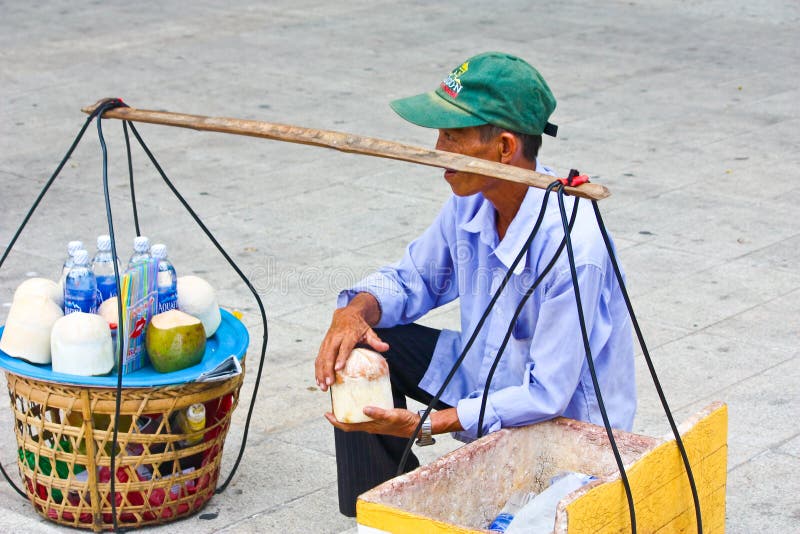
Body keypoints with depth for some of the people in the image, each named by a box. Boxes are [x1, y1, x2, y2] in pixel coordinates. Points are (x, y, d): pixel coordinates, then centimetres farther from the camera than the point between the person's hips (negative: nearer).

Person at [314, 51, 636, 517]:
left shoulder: (570, 244, -33)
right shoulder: (473, 201, -9)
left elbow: (547, 396, -29)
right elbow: (415, 278, 8)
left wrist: (423, 424, -32)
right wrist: (356, 311, -15)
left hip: (563, 421, -8)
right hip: (488, 375, 8)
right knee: (357, 347, -1)